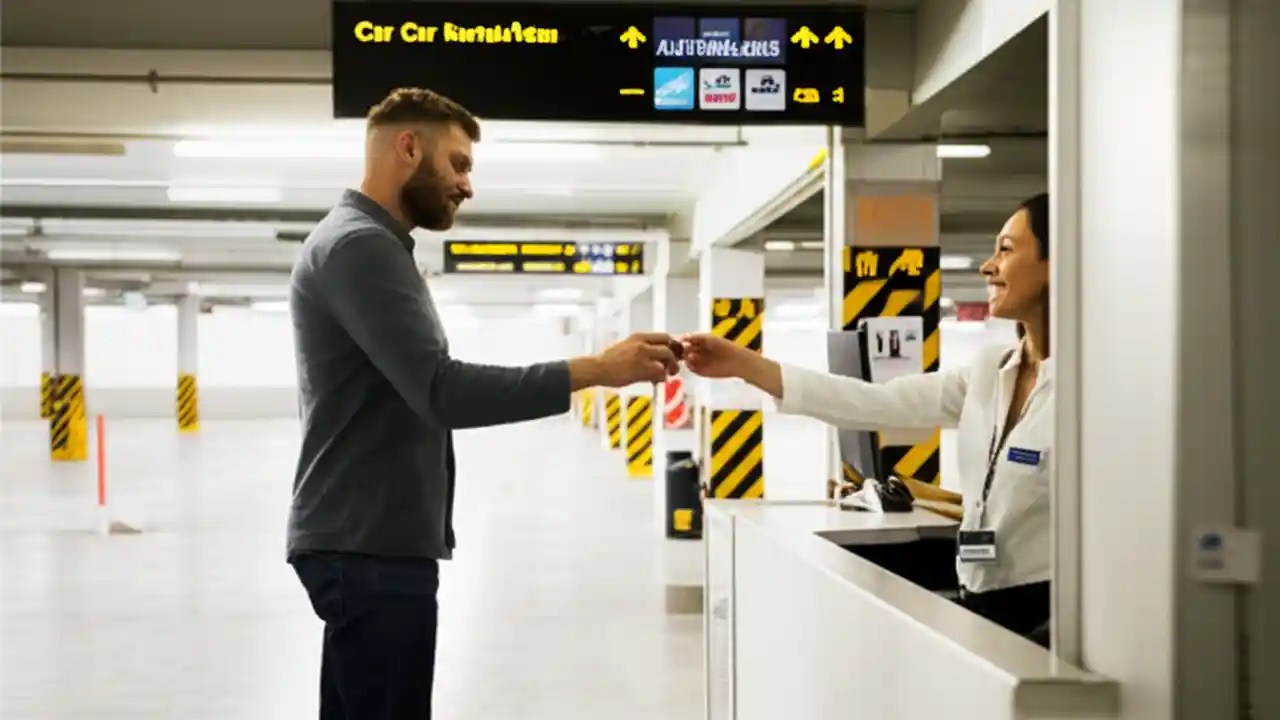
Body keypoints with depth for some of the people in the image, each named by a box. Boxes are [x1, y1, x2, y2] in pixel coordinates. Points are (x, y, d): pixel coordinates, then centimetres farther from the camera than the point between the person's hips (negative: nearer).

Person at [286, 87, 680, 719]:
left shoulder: (367, 245, 20)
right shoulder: (359, 245, -14)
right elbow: (442, 391, -25)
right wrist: (596, 370, -24)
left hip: (367, 542, 10)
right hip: (371, 548, -10)